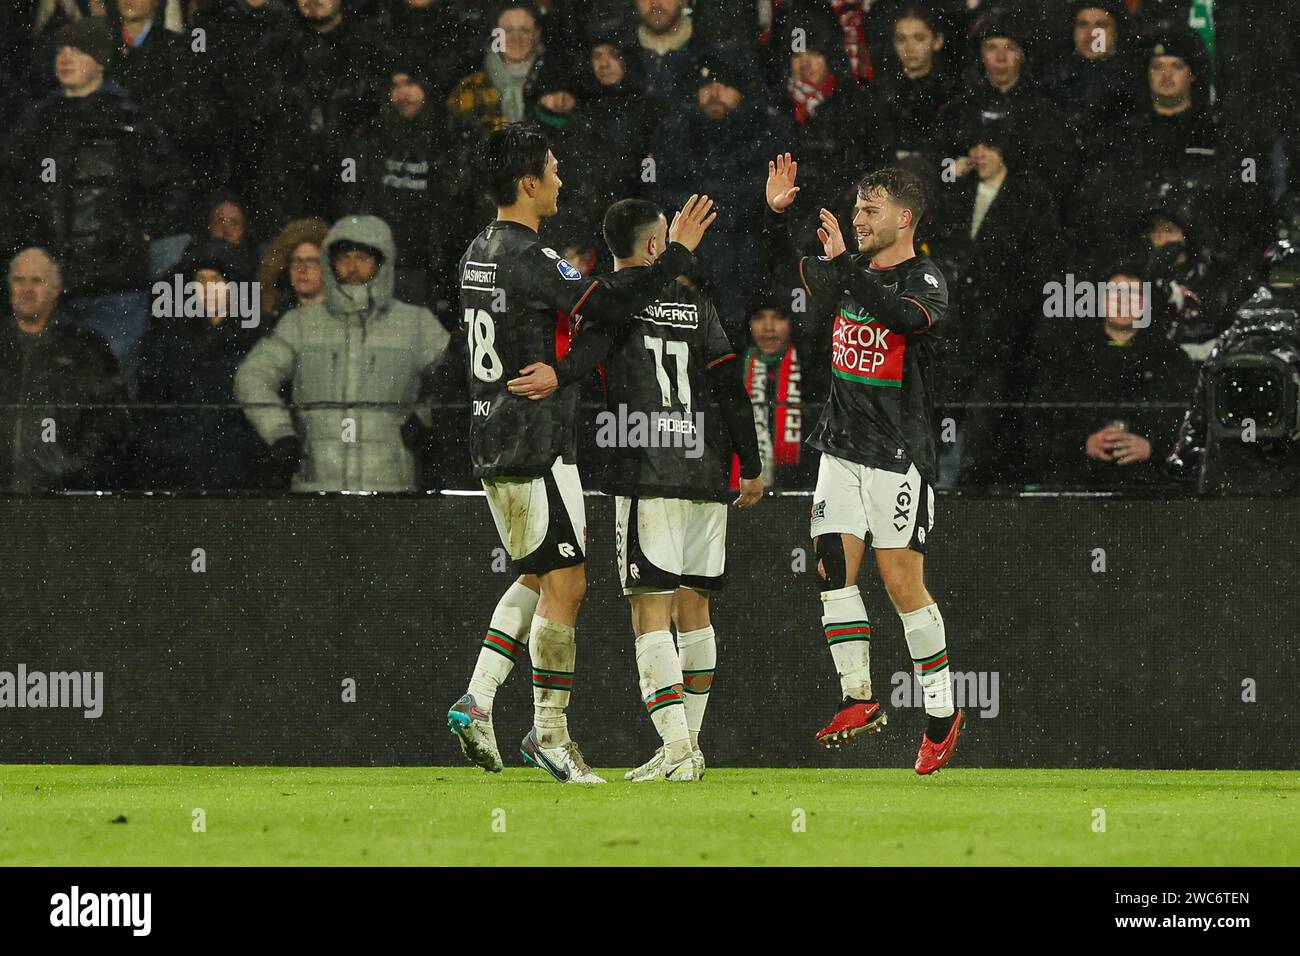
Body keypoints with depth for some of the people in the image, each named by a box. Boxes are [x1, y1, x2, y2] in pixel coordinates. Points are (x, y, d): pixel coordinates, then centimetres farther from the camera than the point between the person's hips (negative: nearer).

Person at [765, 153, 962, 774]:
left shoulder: (925, 280, -8)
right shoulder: (850, 275, 12)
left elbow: (904, 318, -30)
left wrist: (843, 261, -30)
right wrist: (775, 214, 9)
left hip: (898, 454, -6)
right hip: (841, 446, 6)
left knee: (902, 581, -6)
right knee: (833, 566, -5)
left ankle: (942, 711, 5)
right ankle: (858, 699, -1)